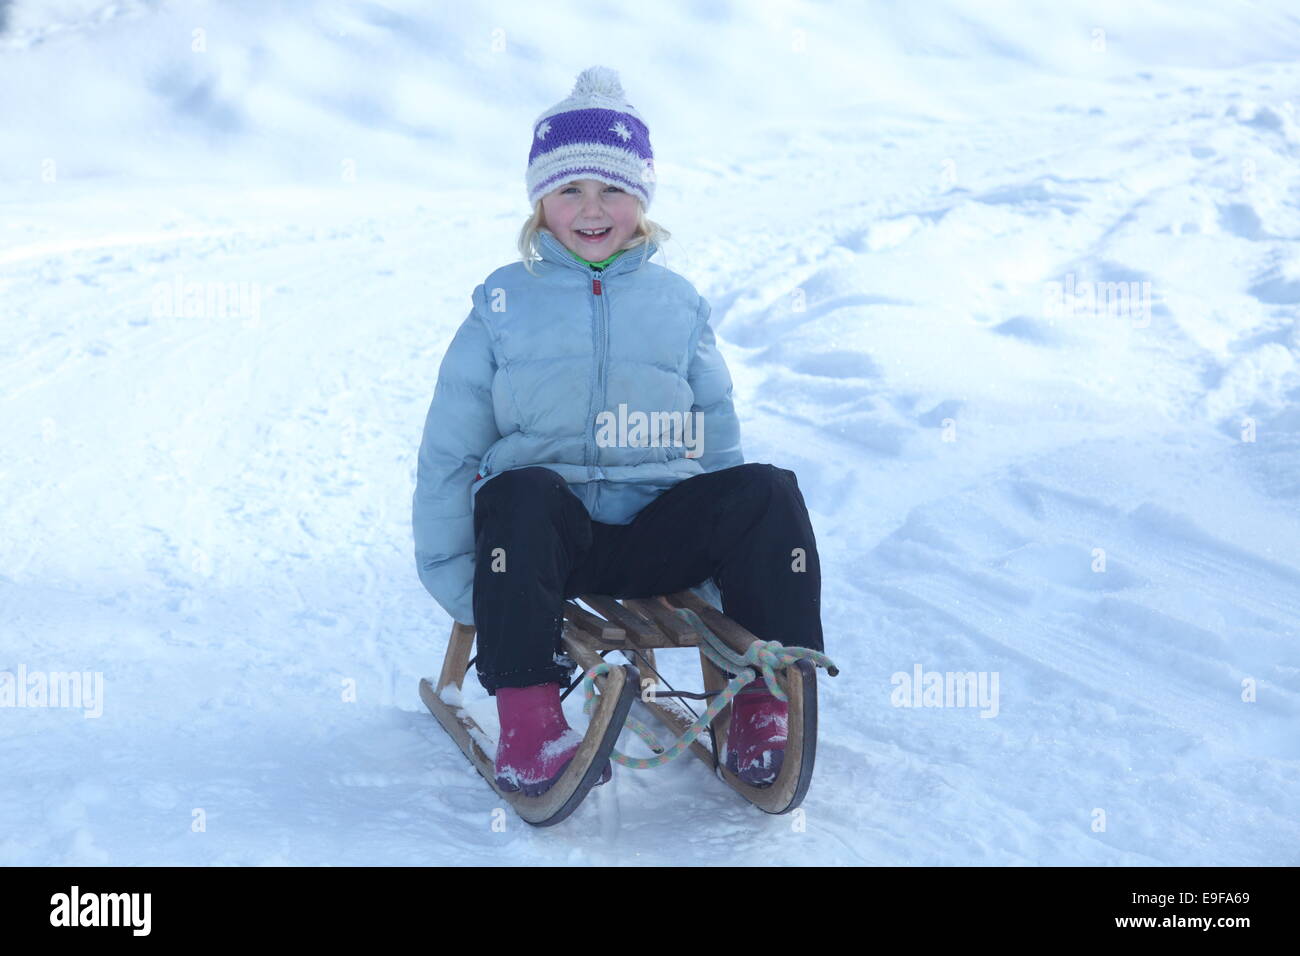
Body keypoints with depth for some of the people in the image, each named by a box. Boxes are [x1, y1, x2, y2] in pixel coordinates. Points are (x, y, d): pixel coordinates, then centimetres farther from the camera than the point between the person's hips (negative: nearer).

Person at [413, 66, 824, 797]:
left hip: (657, 535, 2)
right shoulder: (504, 304, 10)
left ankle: (768, 697, -17)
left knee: (768, 493, -24)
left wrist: (727, 552, 7)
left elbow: (717, 441, 18)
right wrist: (450, 569, -1)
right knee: (520, 493, -36)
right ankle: (529, 719, -35)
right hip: (548, 536, -2)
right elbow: (449, 449, 8)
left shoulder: (677, 303, 15)